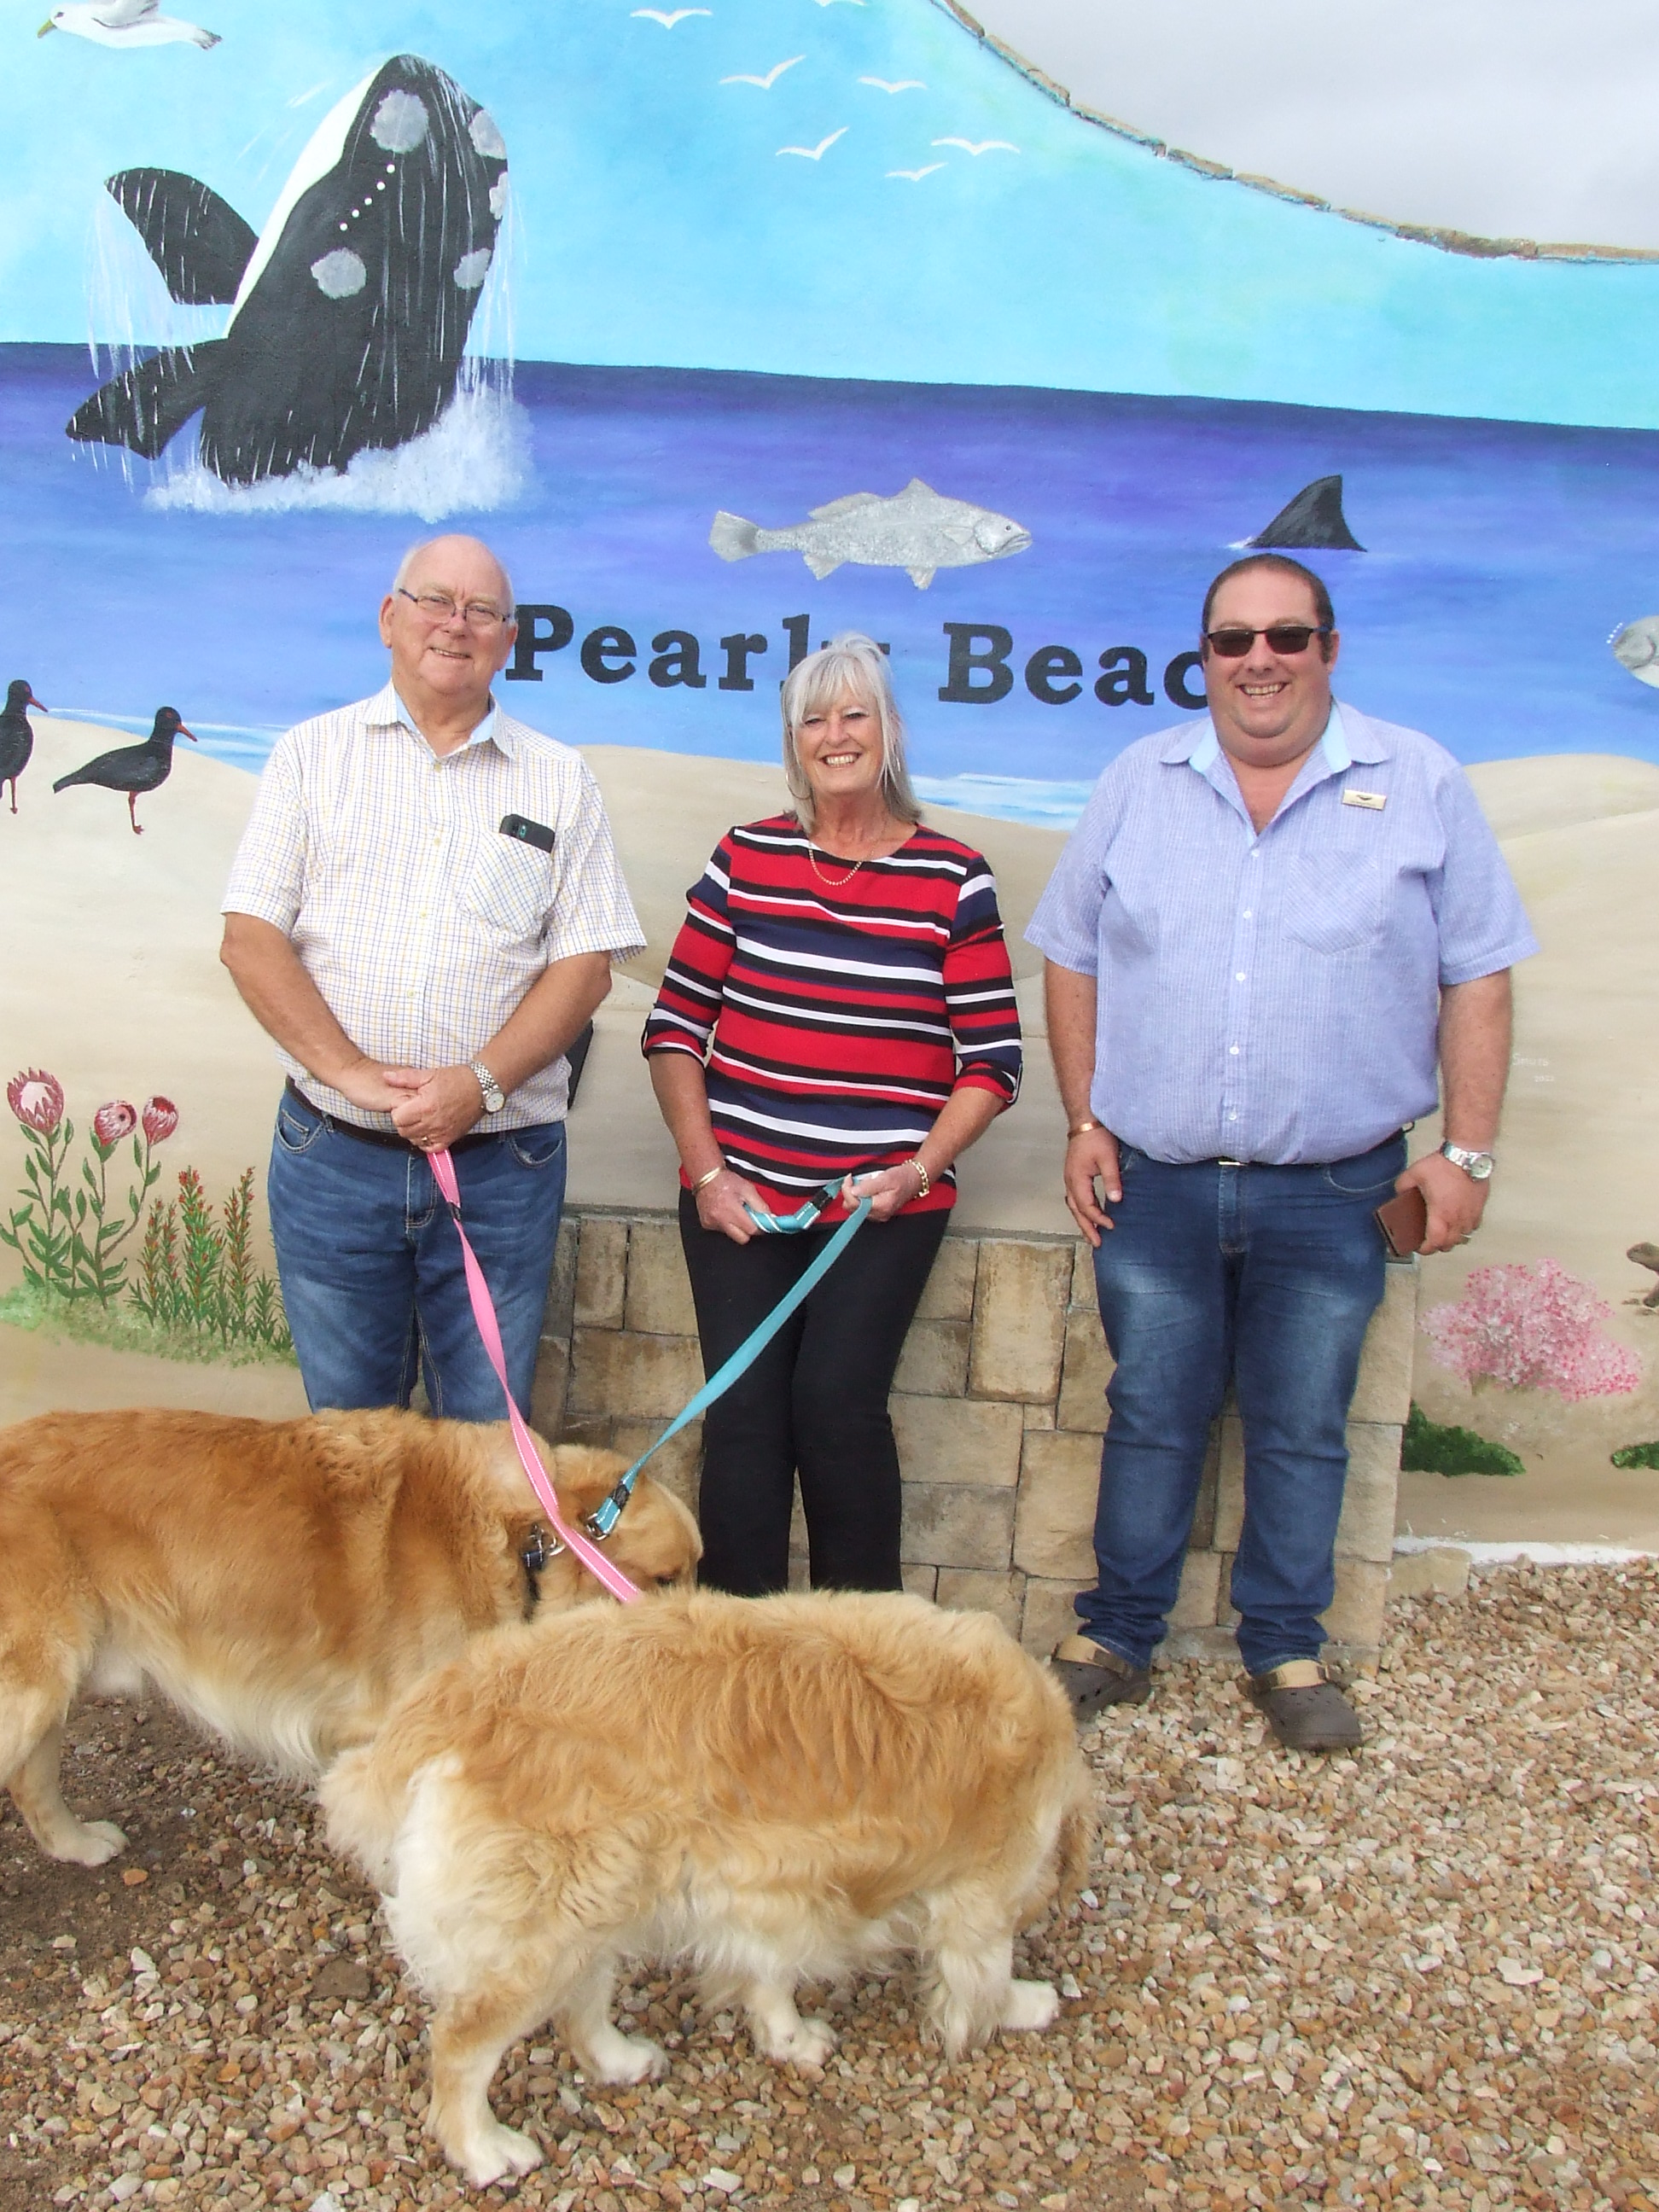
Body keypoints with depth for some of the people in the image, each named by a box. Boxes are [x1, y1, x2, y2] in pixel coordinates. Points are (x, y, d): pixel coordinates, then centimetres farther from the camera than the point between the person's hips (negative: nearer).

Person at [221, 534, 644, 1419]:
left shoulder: (560, 779, 7)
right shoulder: (313, 753, 7)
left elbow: (586, 963, 0)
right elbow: (249, 940, 0)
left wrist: (479, 1082, -14)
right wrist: (351, 1071, -13)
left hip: (502, 1166, 0)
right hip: (332, 1156, 0)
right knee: (345, 1432, 13)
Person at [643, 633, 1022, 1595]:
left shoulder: (953, 877, 2)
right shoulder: (746, 857, 7)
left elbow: (994, 1059, 2)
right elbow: (675, 1024, 7)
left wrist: (918, 1170, -10)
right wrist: (706, 1168, -2)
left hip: (887, 1202, -1)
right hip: (738, 1196, 2)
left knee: (837, 1400, -12)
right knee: (743, 1410, -4)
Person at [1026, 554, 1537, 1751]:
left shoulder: (1420, 785, 0)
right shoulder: (1139, 783, 5)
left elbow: (1477, 977, 0)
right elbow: (1074, 960, 8)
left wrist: (1467, 1151, -5)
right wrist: (1085, 1122, 2)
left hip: (1333, 1196, -1)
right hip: (1153, 1185, 1)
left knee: (1302, 1430, 11)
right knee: (1150, 1419, 13)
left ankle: (1288, 1653, 29)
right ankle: (1117, 1639, 28)